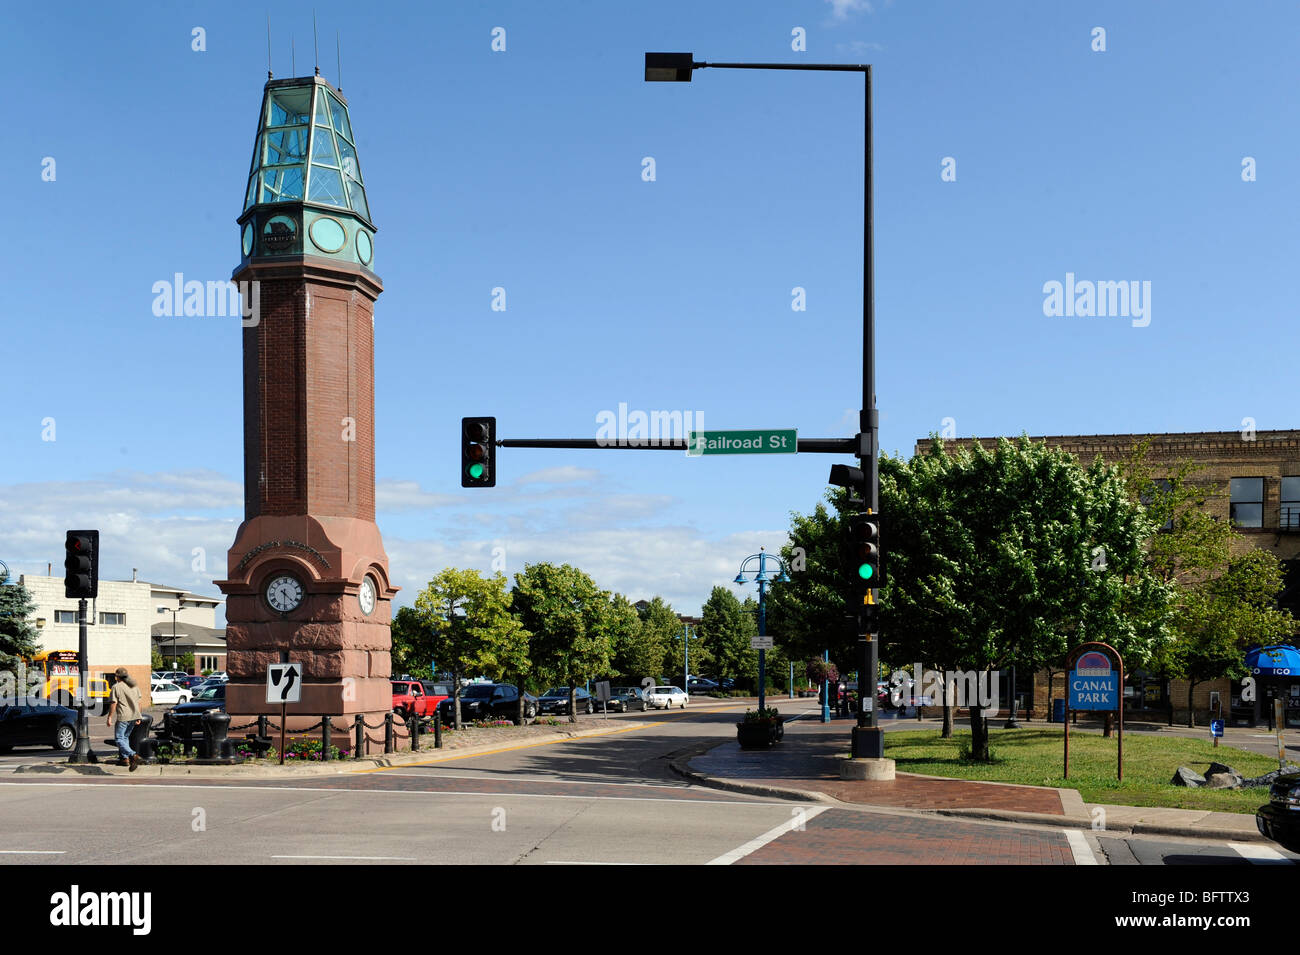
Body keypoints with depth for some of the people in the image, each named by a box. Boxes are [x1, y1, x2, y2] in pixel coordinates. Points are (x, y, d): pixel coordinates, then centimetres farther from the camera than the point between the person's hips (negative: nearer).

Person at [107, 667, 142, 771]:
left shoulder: (116, 687, -8)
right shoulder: (134, 686, 13)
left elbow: (113, 703, -12)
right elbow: (138, 701, 15)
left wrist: (110, 717, -6)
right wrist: (138, 716, 20)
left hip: (123, 717, -7)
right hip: (134, 716, 7)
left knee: (119, 739, -5)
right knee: (125, 737, 22)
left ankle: (133, 756, -24)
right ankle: (124, 758, 23)